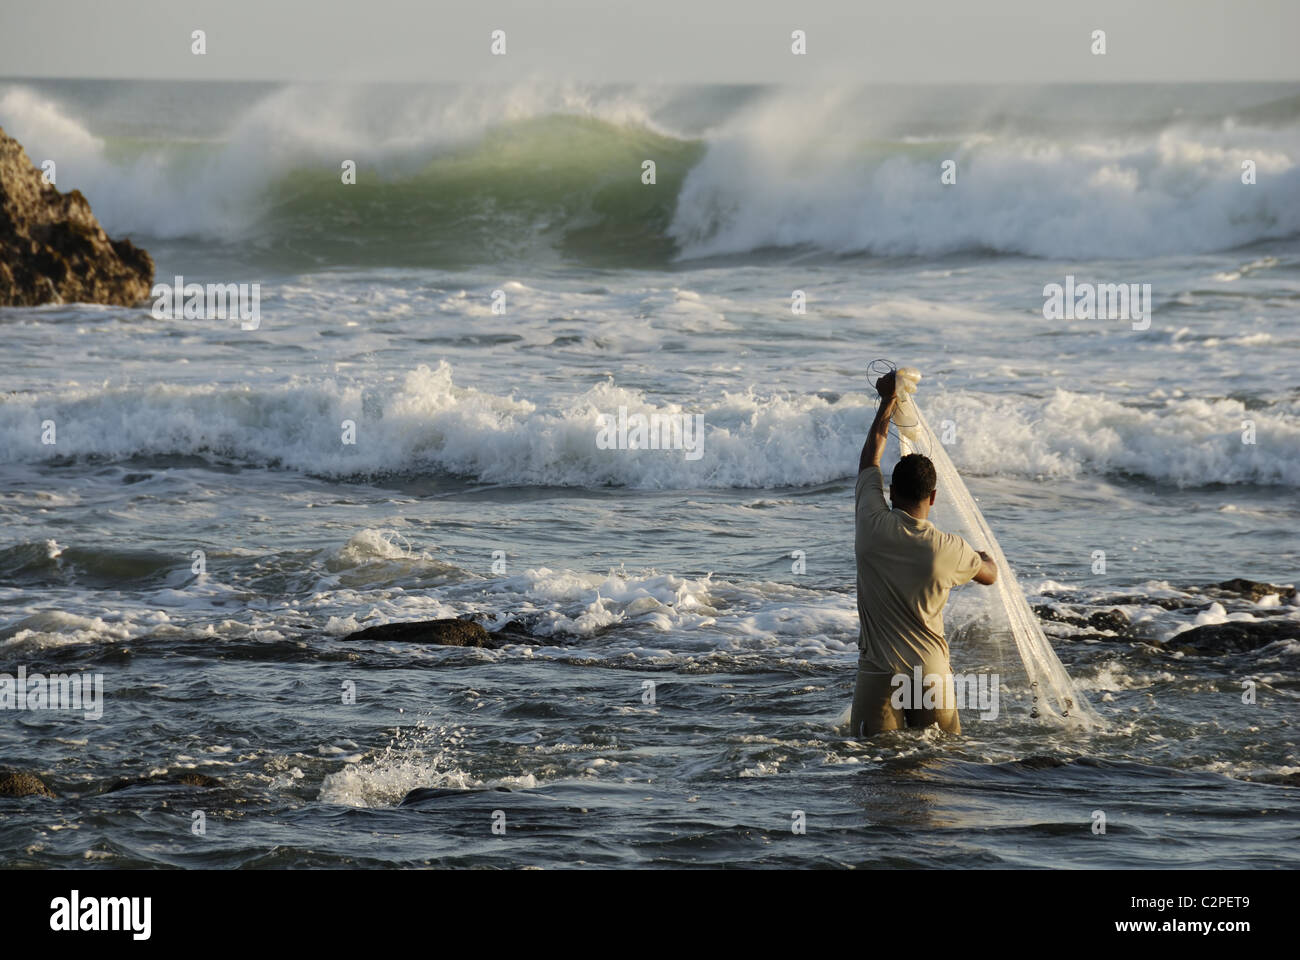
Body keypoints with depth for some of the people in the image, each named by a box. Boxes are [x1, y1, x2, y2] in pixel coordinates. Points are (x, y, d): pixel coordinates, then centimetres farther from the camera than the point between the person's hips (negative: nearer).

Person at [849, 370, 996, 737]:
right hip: (933, 675, 0)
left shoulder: (873, 527, -6)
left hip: (879, 675, 0)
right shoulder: (949, 549, -7)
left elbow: (870, 456, 11)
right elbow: (990, 575, 16)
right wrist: (981, 555, 40)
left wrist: (888, 401, 24)